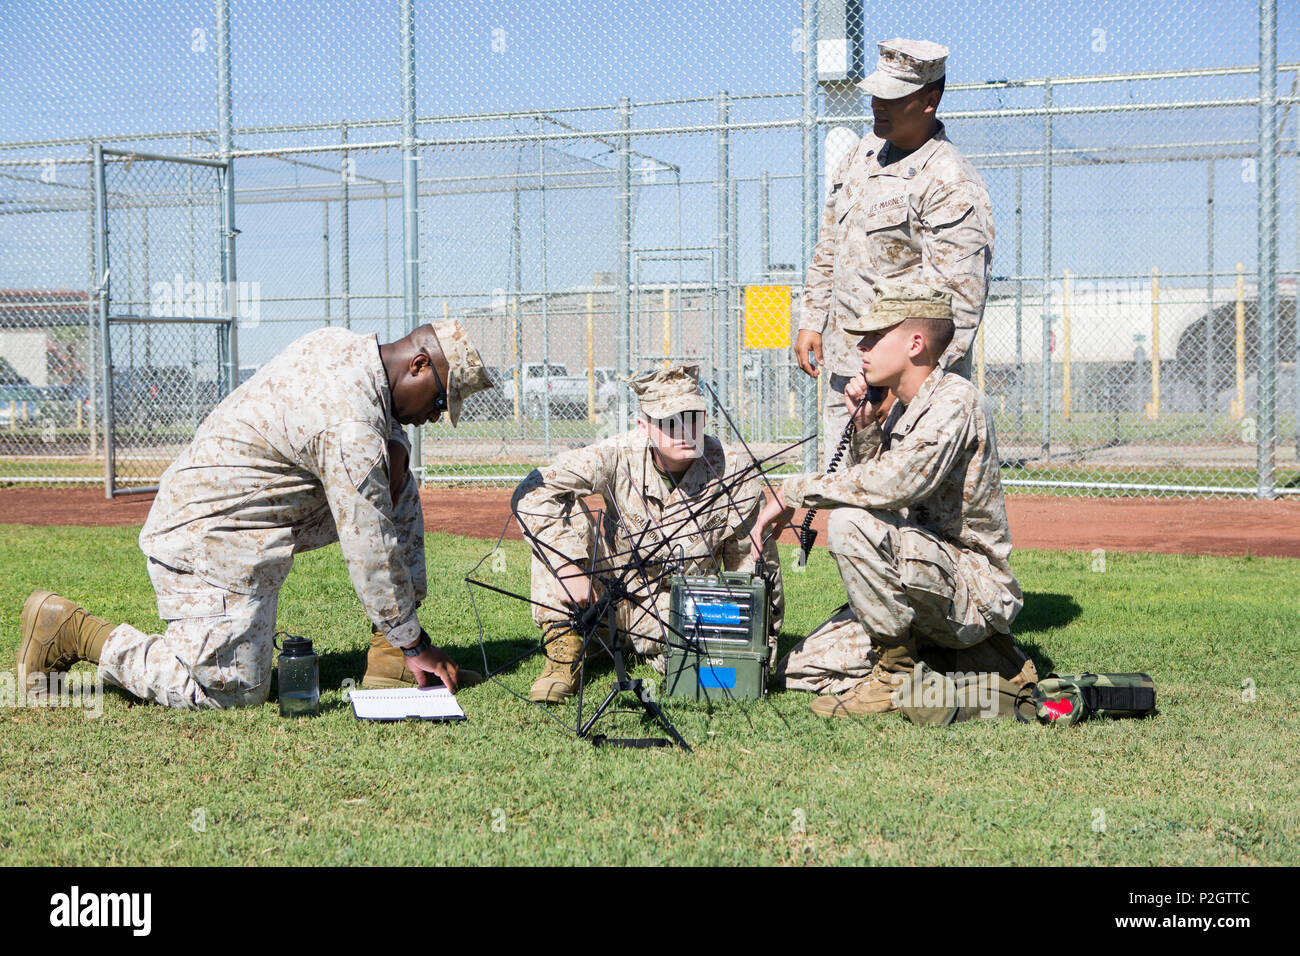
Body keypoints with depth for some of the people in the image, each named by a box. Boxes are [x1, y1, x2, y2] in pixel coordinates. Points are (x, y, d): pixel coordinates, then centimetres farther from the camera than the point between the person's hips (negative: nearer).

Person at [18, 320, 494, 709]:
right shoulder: (350, 426, -26)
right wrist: (414, 645, -13)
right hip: (213, 542, -11)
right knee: (231, 691, -9)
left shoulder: (338, 342, 3)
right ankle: (72, 631, 1)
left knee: (391, 466, 7)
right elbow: (369, 549, -22)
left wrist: (391, 445, 5)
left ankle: (388, 649, 7)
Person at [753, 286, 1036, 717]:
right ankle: (974, 656, 10)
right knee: (797, 669, 5)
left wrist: (795, 490, -24)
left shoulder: (954, 399, -17)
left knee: (851, 521, -29)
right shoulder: (902, 408, 12)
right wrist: (865, 428, -2)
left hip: (977, 590, -10)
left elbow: (896, 484, -33)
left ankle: (896, 673, -14)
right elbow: (865, 483, 14)